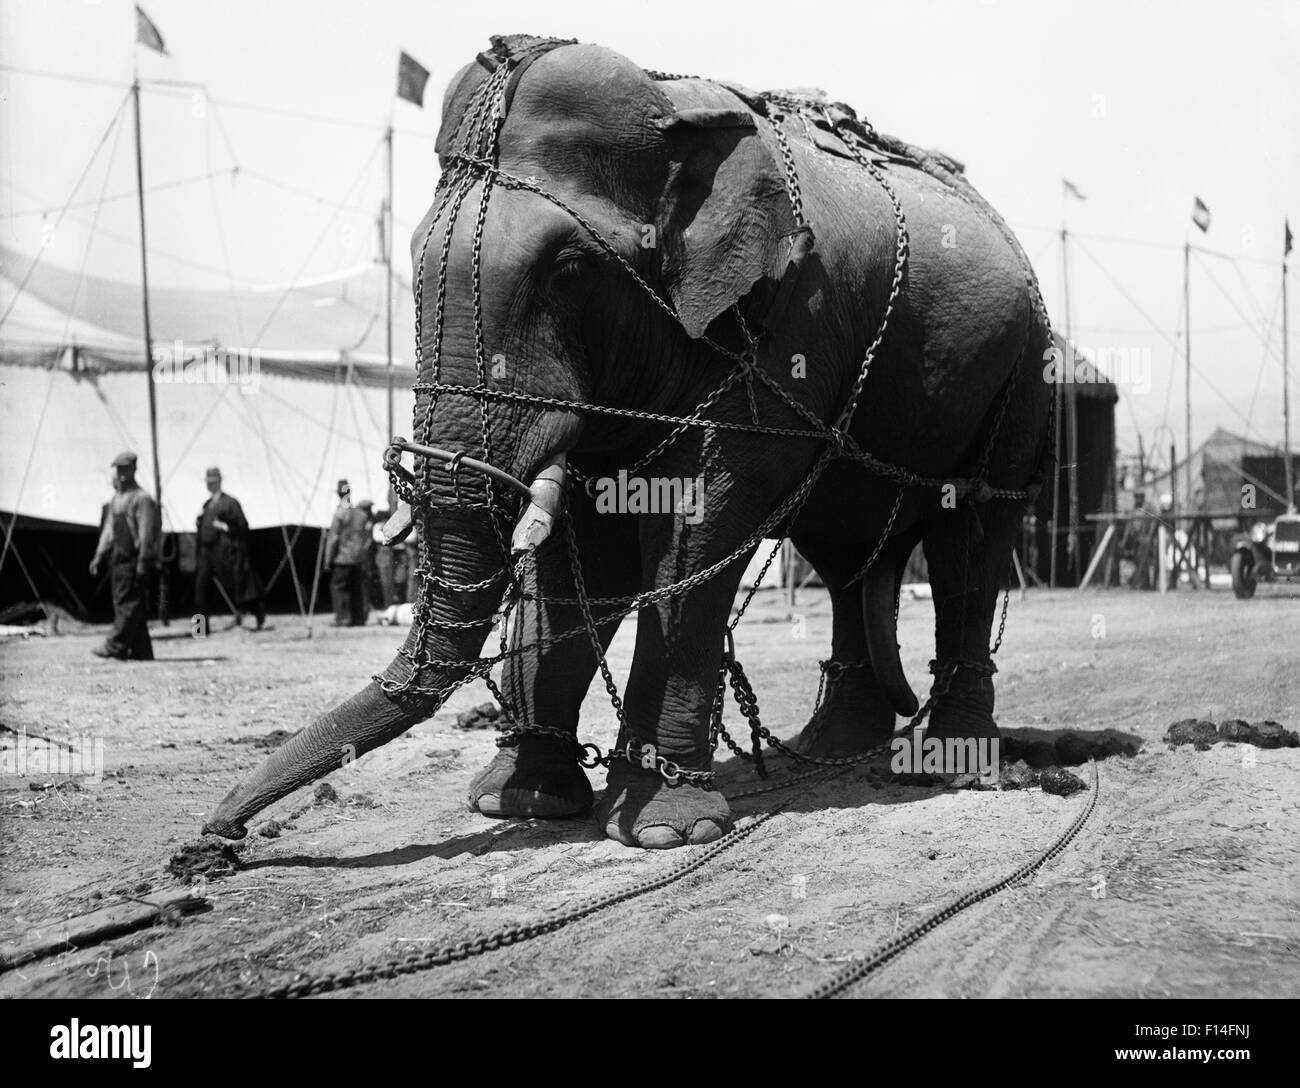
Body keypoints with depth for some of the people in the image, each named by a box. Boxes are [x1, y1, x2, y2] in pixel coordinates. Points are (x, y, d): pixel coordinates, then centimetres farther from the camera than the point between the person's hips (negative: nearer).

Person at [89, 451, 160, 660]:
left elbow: (146, 534, -14)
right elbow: (108, 530, 22)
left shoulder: (142, 499, -9)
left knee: (128, 603, -9)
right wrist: (99, 556, 16)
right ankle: (141, 651, 13)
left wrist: (143, 563, -19)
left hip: (134, 559, -9)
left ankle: (116, 646, -10)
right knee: (122, 603, 9)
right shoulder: (115, 500, 18)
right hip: (118, 558, 9)